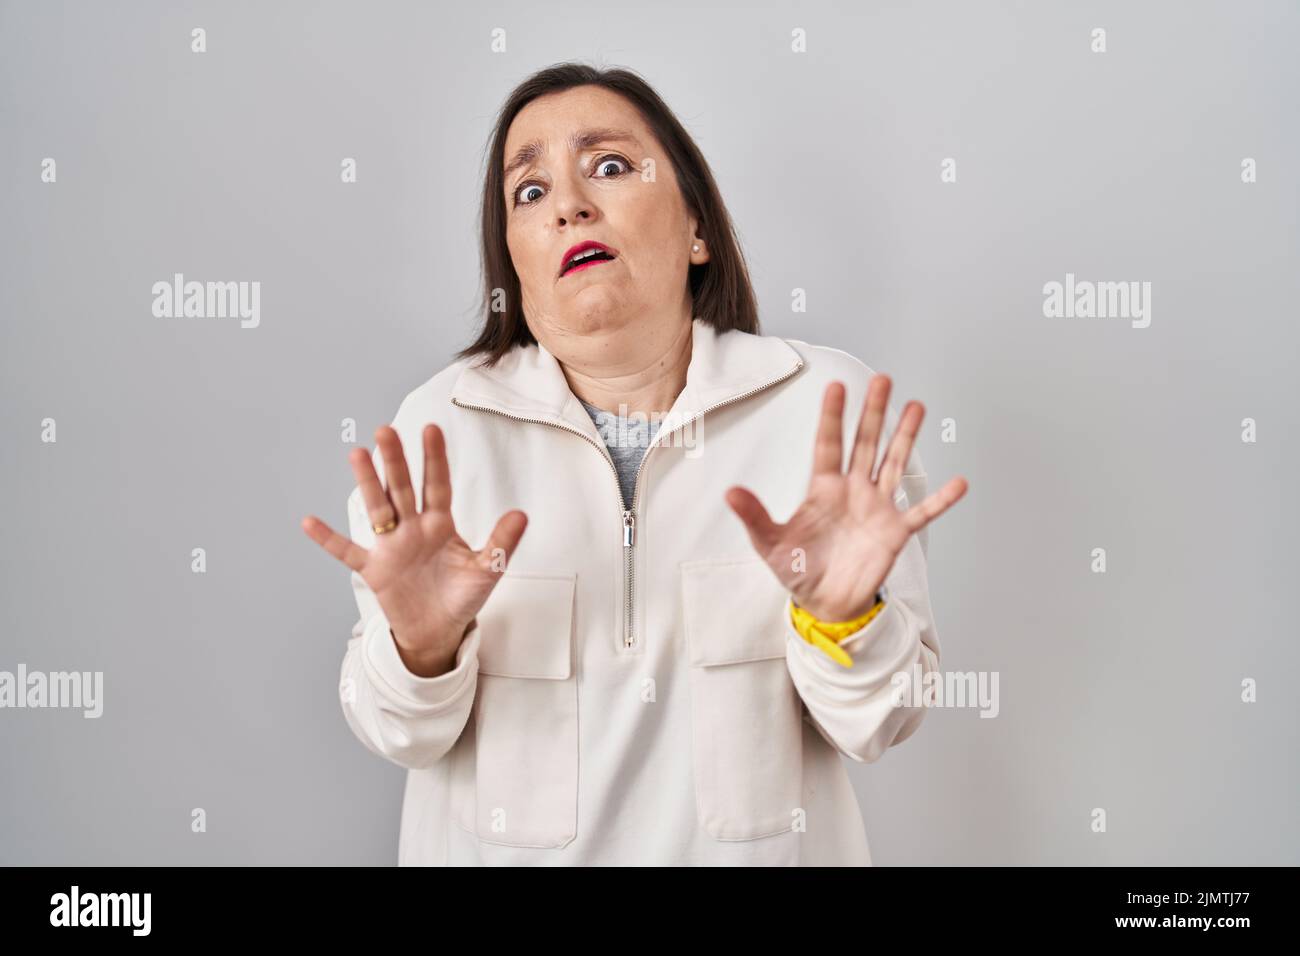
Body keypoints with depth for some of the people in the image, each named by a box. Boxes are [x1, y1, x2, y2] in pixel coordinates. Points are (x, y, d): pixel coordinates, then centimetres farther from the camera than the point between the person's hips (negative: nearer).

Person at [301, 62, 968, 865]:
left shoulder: (835, 406, -14)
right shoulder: (441, 423, -12)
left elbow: (881, 725, -10)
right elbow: (402, 735, -8)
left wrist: (845, 619, -28)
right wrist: (422, 648, -27)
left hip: (763, 844, 0)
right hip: (502, 846, 1)